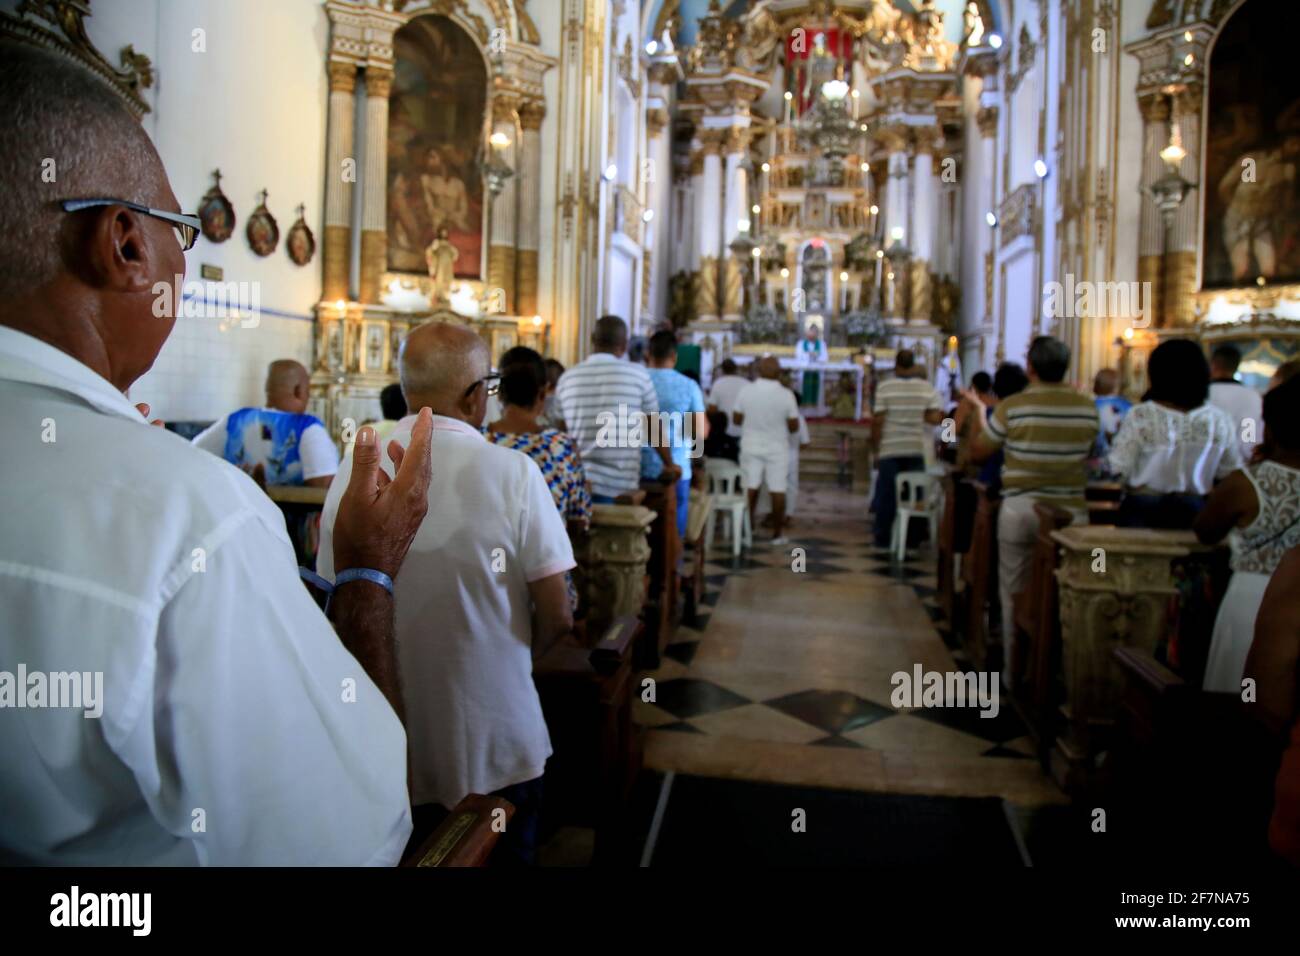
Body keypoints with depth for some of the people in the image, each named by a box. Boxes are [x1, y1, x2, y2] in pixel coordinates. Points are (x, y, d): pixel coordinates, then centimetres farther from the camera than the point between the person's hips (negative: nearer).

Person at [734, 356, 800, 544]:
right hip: (777, 449, -2)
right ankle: (776, 534, 8)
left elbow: (736, 419, 0)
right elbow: (794, 427, -8)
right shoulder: (786, 394, -12)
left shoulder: (746, 390, -8)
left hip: (751, 446, 2)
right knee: (778, 490, 4)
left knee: (750, 488, 10)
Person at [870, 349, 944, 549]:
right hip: (917, 449, 1)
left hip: (890, 449, -1)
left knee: (887, 494, 6)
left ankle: (882, 538, 10)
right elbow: (936, 417, -3)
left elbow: (877, 420, -8)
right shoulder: (928, 389, 1)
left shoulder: (885, 387, -6)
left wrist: (876, 444, 4)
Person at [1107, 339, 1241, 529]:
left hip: (1142, 513, -2)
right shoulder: (1219, 420, -6)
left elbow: (1118, 468, -12)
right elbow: (1230, 472, 3)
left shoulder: (1140, 416, -15)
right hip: (1193, 513, 2)